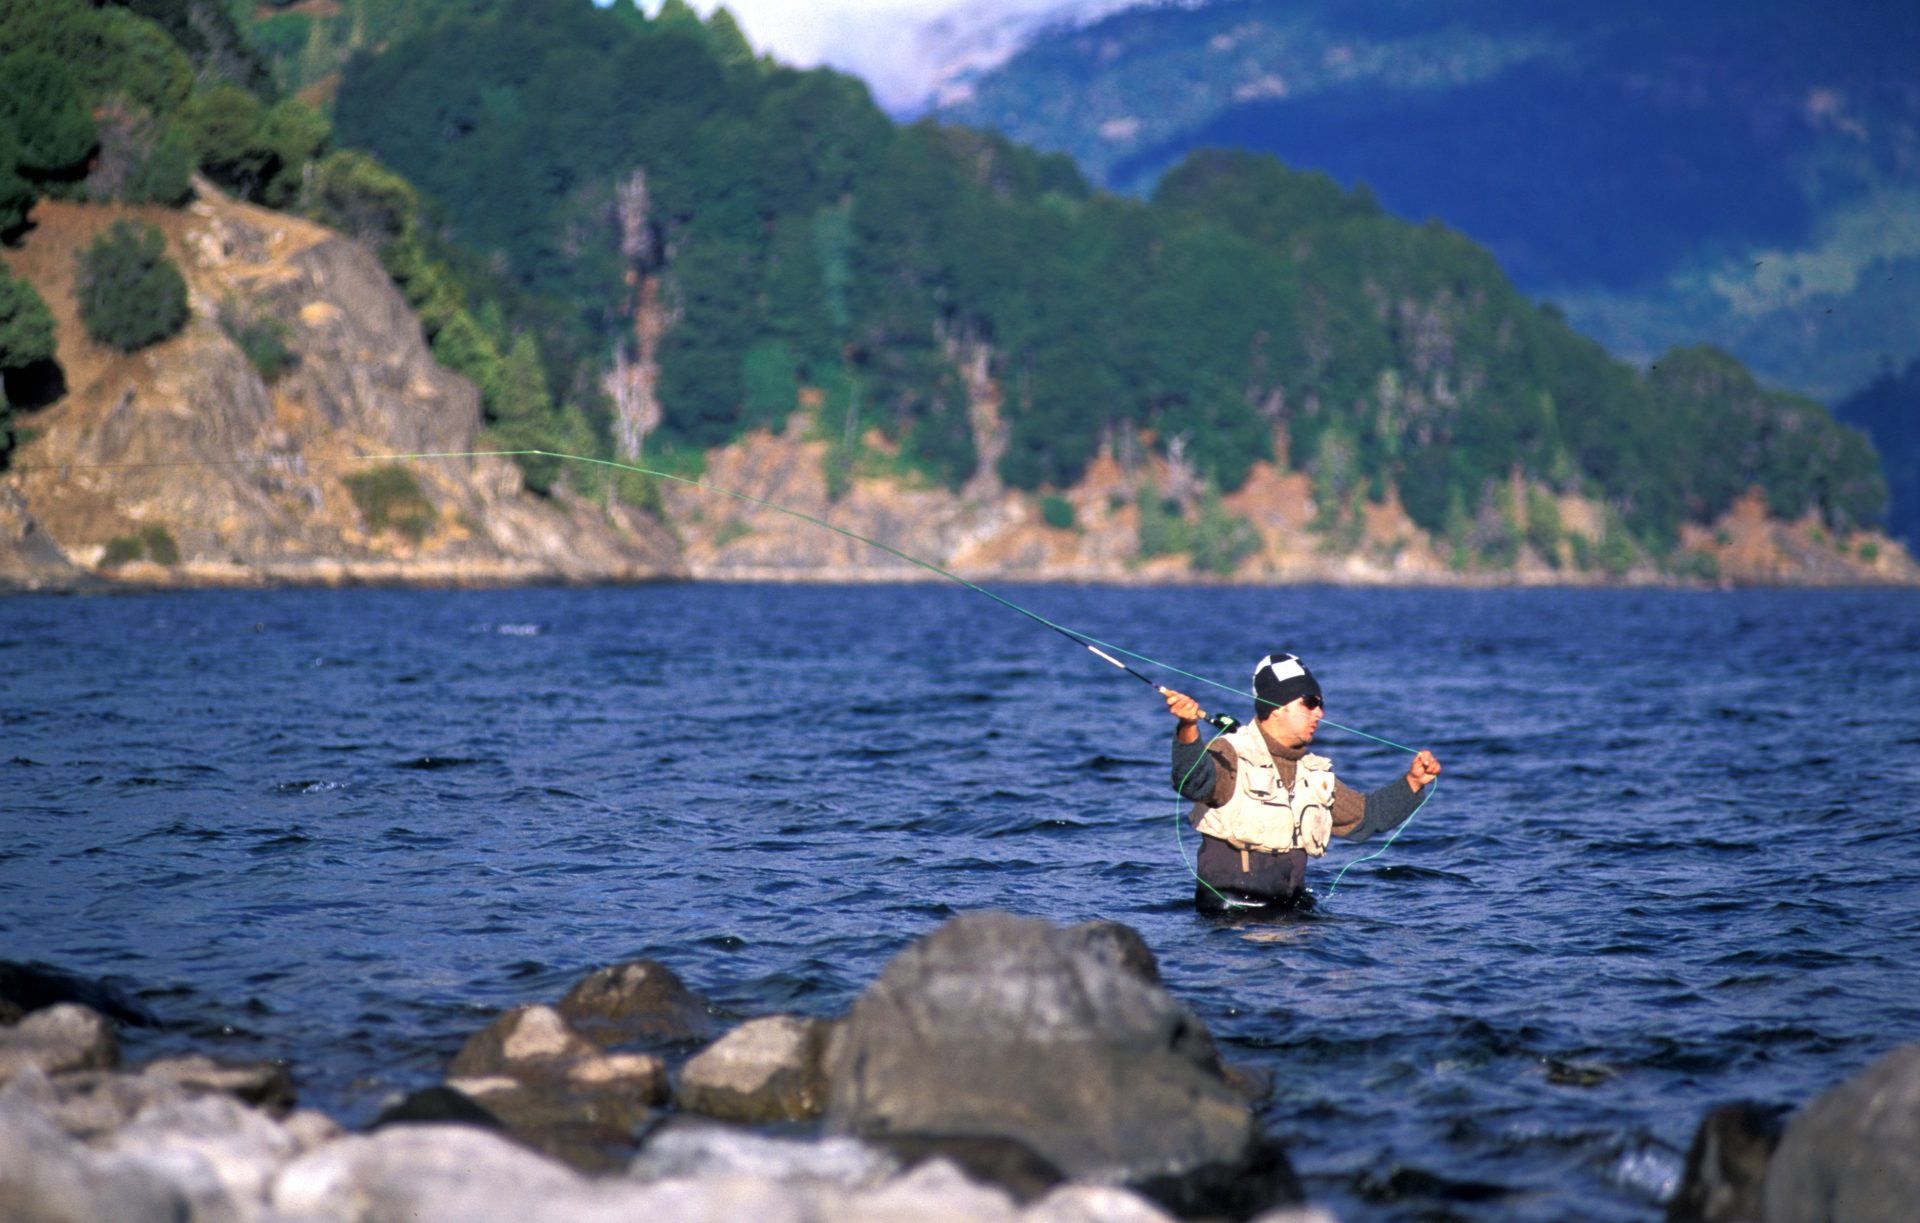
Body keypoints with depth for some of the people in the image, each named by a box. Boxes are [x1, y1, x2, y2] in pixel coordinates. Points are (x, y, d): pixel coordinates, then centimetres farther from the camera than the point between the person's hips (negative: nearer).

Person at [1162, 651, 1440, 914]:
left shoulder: (1313, 772, 18)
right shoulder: (1232, 754, -9)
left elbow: (1364, 816, 29)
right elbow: (1194, 782, -31)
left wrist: (1413, 782, 17)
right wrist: (1188, 730, -51)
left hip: (1289, 907, 6)